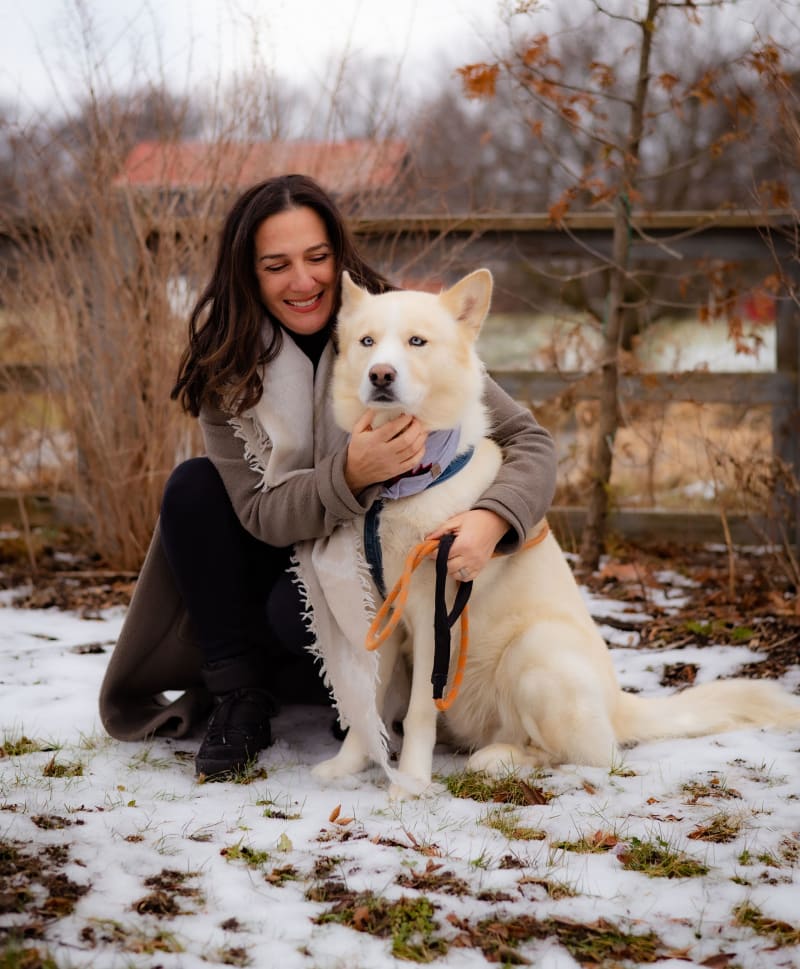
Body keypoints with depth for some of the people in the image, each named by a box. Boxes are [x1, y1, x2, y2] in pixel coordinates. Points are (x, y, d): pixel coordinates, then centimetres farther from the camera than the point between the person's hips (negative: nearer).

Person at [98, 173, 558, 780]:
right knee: (193, 488, -19)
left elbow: (531, 444, -20)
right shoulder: (227, 364, -13)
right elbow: (260, 513, -18)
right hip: (287, 546, 3)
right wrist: (351, 474, -38)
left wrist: (490, 520, -42)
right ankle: (239, 703, -12)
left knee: (296, 614, -32)